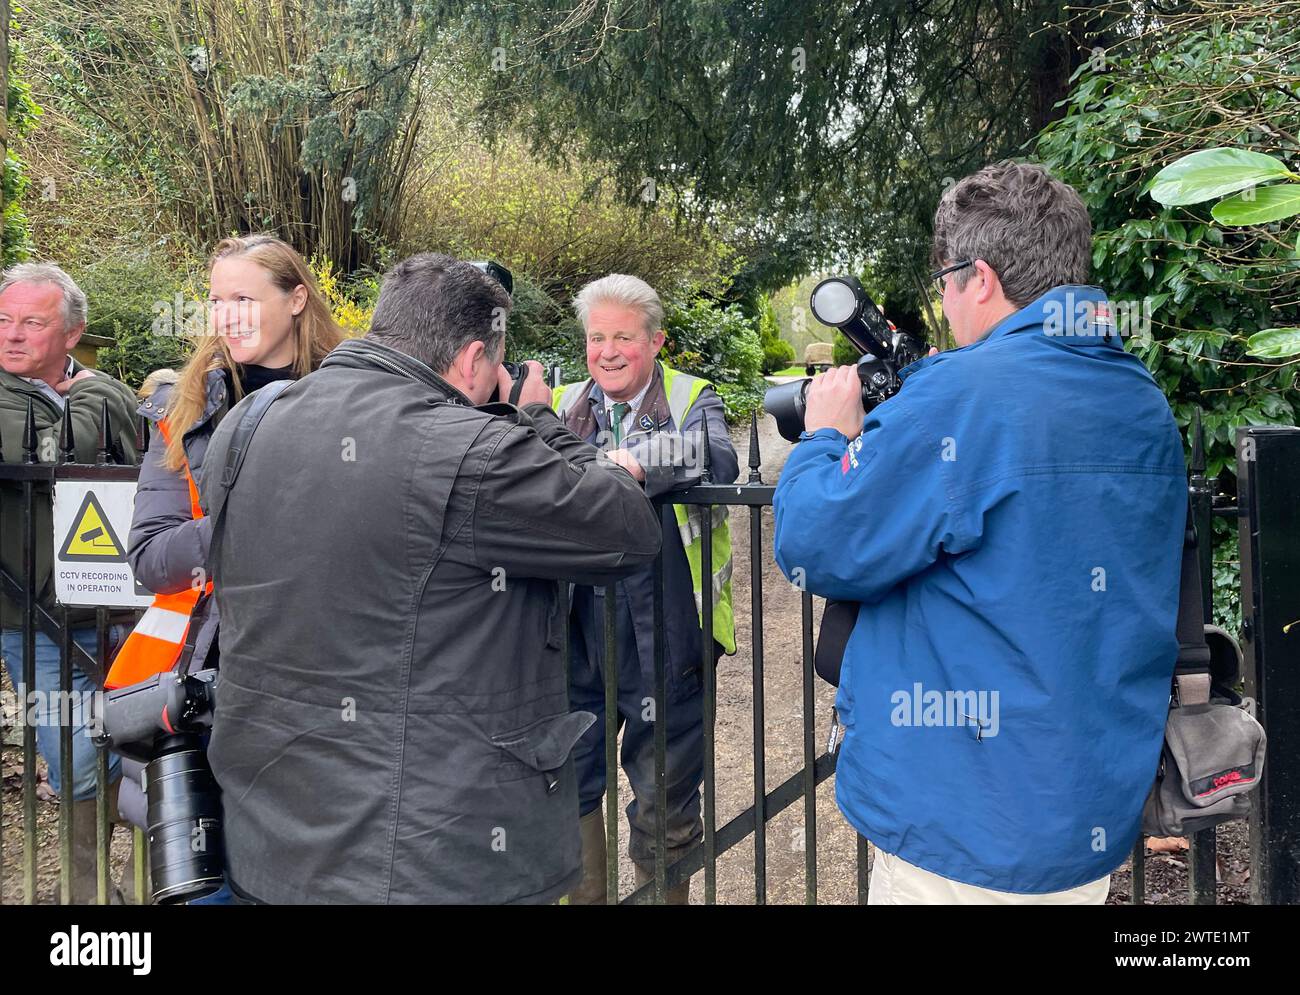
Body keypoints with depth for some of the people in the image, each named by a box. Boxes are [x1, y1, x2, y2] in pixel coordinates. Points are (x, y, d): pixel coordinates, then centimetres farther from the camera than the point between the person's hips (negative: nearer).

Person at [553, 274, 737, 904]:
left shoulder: (693, 400, 0)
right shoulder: (564, 405, 10)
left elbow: (721, 461, -21)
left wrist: (638, 462, -34)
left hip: (664, 633, -3)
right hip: (577, 631, 3)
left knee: (665, 797, 11)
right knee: (567, 783, 13)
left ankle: (662, 892, 34)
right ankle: (579, 892, 35)